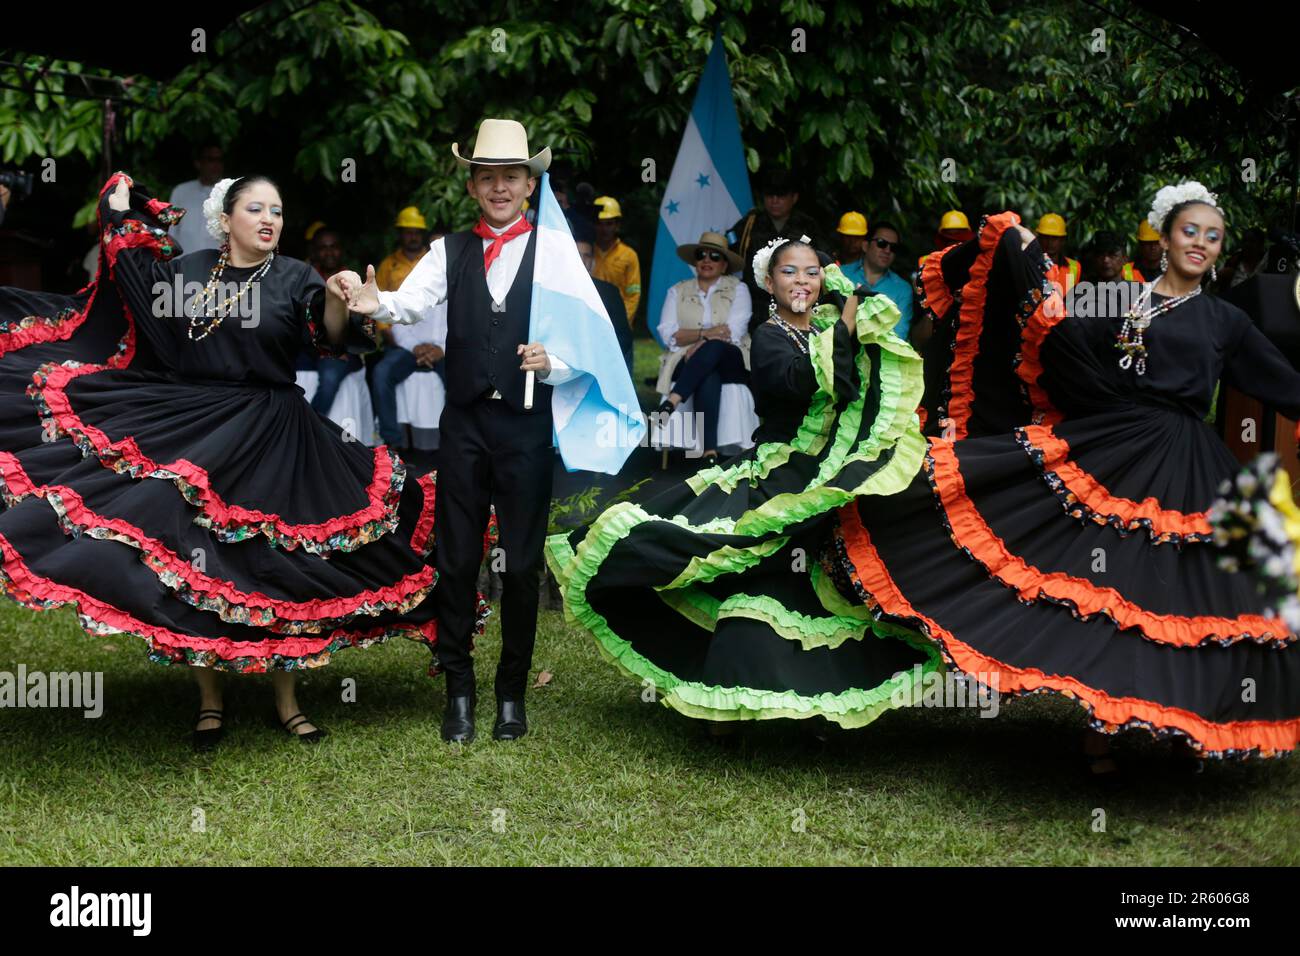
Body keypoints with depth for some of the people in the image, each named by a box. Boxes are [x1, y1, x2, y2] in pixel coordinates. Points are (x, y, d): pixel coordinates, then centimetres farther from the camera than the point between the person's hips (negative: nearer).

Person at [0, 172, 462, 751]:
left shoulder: (294, 278, -2)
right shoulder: (187, 270, 6)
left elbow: (330, 338, -18)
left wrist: (337, 302, -39)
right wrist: (122, 214, 10)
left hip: (269, 437, -1)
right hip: (190, 434, 2)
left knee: (272, 561, 3)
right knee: (199, 563, 1)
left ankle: (284, 696, 16)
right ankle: (209, 697, 14)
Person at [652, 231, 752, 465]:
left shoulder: (738, 289, 10)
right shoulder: (678, 291, 15)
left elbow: (734, 332, -5)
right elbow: (668, 333, 0)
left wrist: (702, 345, -15)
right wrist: (705, 333, -12)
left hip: (730, 360, 0)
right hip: (689, 362, 0)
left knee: (713, 349, -37)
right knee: (709, 379, -37)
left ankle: (670, 403, -45)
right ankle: (709, 451, -47)